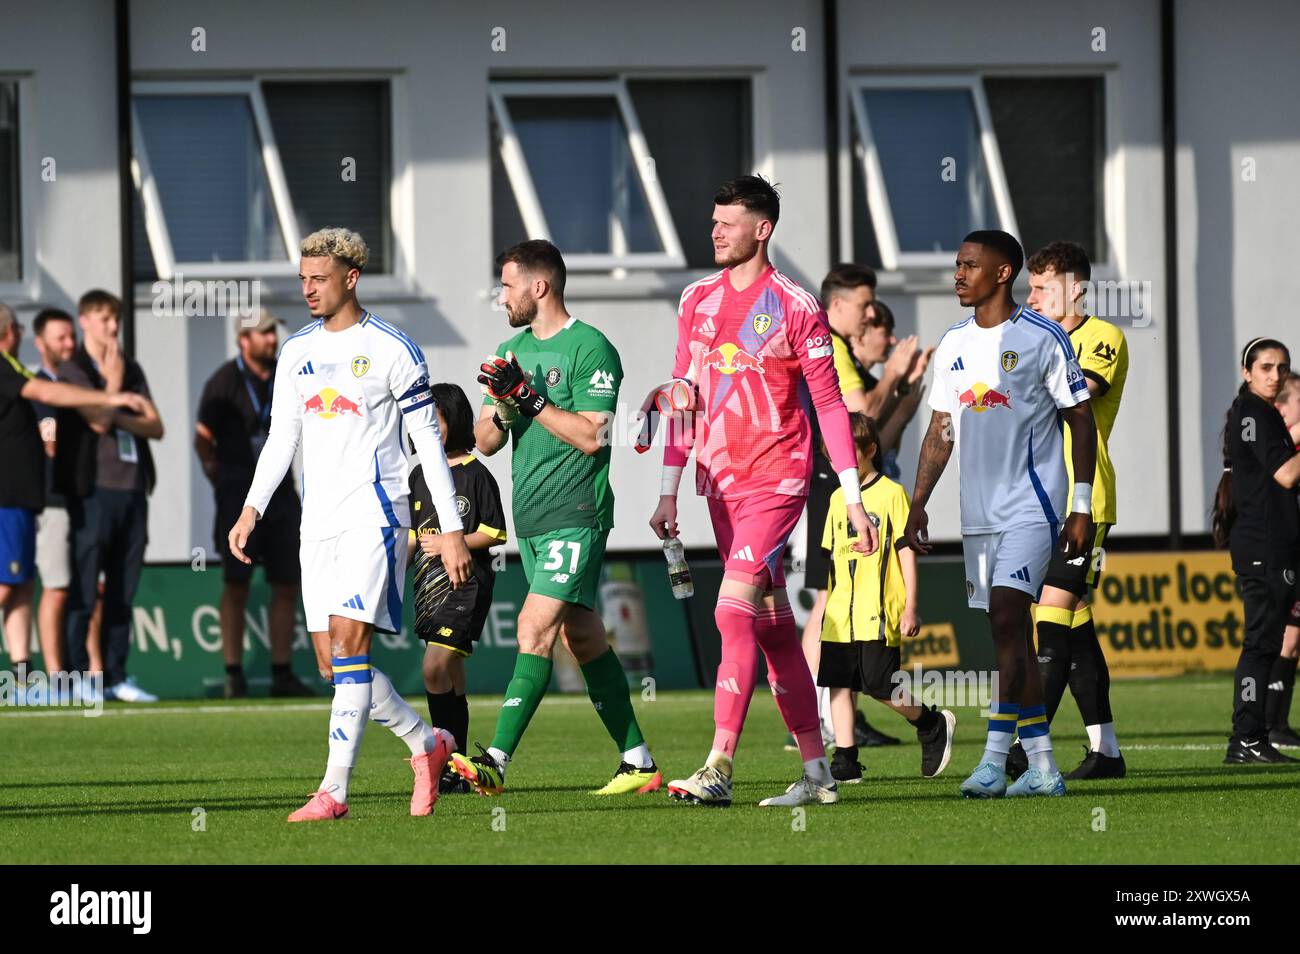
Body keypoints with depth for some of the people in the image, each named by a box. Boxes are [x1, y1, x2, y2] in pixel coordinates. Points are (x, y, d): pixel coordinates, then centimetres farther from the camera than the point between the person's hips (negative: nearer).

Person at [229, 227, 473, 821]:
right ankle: (426, 744, 22)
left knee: (348, 638, -18)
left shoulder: (391, 349, -5)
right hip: (318, 521, 6)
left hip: (373, 510, -6)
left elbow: (428, 440, -3)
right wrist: (251, 510, 3)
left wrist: (451, 529, -5)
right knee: (331, 664, 3)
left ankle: (334, 790, -20)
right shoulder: (295, 352, 12)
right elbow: (281, 437, 17)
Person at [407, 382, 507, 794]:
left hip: (466, 581, -7)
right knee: (450, 677, 9)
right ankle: (458, 768, 12)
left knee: (436, 668, -18)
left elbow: (494, 532, -6)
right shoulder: (419, 476, 14)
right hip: (430, 585, 7)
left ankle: (449, 765, -15)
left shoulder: (475, 474, -6)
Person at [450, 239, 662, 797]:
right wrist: (504, 408, -7)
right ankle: (638, 761, 16)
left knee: (536, 628, -17)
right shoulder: (513, 352, 15)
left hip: (575, 515, -8)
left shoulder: (591, 349, -8)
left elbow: (591, 435, -16)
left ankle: (496, 761, -24)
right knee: (583, 637, 10)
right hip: (531, 519, 8)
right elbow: (485, 441, 13)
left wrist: (531, 399, -17)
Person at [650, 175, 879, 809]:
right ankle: (817, 773, 14)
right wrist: (668, 491, 13)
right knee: (773, 628, 9)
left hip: (776, 481, -6)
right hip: (720, 483, 6)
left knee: (734, 610, -19)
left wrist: (853, 497, -6)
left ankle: (719, 768, -23)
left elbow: (829, 404, -4)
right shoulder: (697, 300, 10)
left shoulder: (796, 308, -6)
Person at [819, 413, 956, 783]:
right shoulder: (838, 498, 15)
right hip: (840, 614, 6)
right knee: (838, 682, -1)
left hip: (878, 613, -6)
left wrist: (910, 607, -8)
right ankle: (845, 761, 1)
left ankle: (933, 725, 17)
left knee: (879, 685, -7)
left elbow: (907, 552, -5)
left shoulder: (890, 493, -4)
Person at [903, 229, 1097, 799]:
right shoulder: (954, 345, 12)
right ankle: (1042, 767, 11)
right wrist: (918, 504, 9)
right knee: (1011, 636, 7)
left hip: (1032, 506, -6)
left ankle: (995, 758, -21)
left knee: (1006, 618, -18)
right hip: (978, 513, 6)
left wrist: (1082, 508, -6)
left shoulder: (1042, 339, -5)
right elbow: (940, 431, 17)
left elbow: (1081, 421, -2)